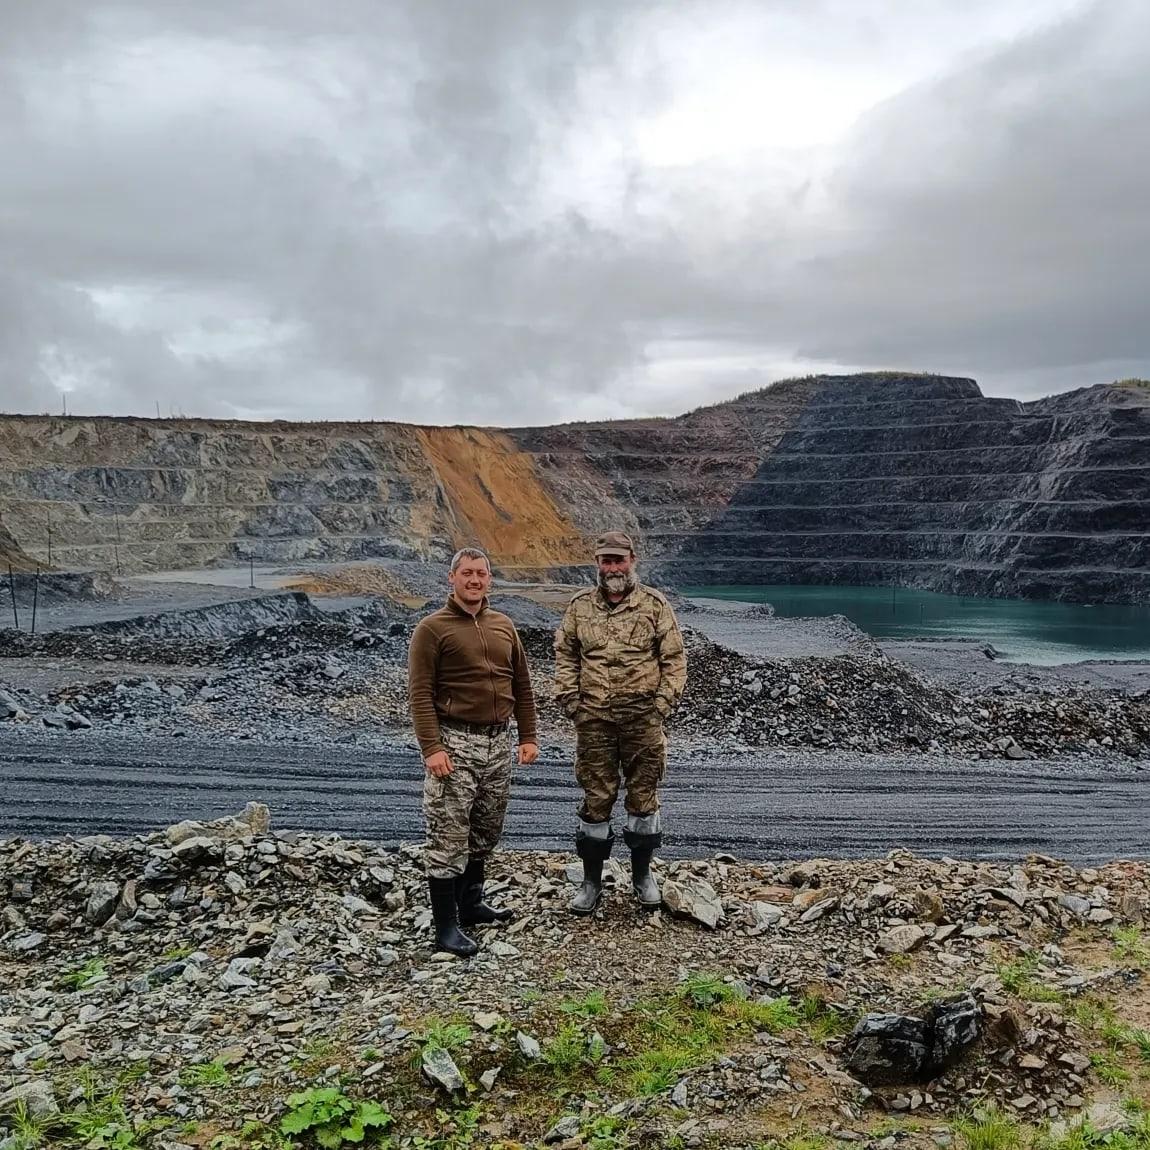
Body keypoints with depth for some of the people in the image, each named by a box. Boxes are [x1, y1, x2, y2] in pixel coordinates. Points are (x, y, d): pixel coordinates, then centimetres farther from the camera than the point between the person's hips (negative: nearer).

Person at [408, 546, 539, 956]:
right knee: (449, 837, -3)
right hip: (455, 742, -6)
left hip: (499, 742, 6)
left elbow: (522, 686, 16)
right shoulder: (432, 628, -6)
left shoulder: (504, 626, 11)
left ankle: (471, 903, 31)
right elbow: (420, 693, -11)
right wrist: (432, 747, -18)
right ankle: (446, 927, 5)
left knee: (485, 833, 16)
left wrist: (528, 737, 11)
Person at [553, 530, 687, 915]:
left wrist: (662, 703, -6)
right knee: (596, 797, 6)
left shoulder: (655, 604, 1)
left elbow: (674, 657, 2)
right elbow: (564, 656, 9)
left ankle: (642, 875, 25)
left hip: (643, 720, -1)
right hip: (593, 720, 1)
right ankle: (591, 881, 18)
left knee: (643, 795, 8)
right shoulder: (580, 606, 6)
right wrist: (569, 700, 0)